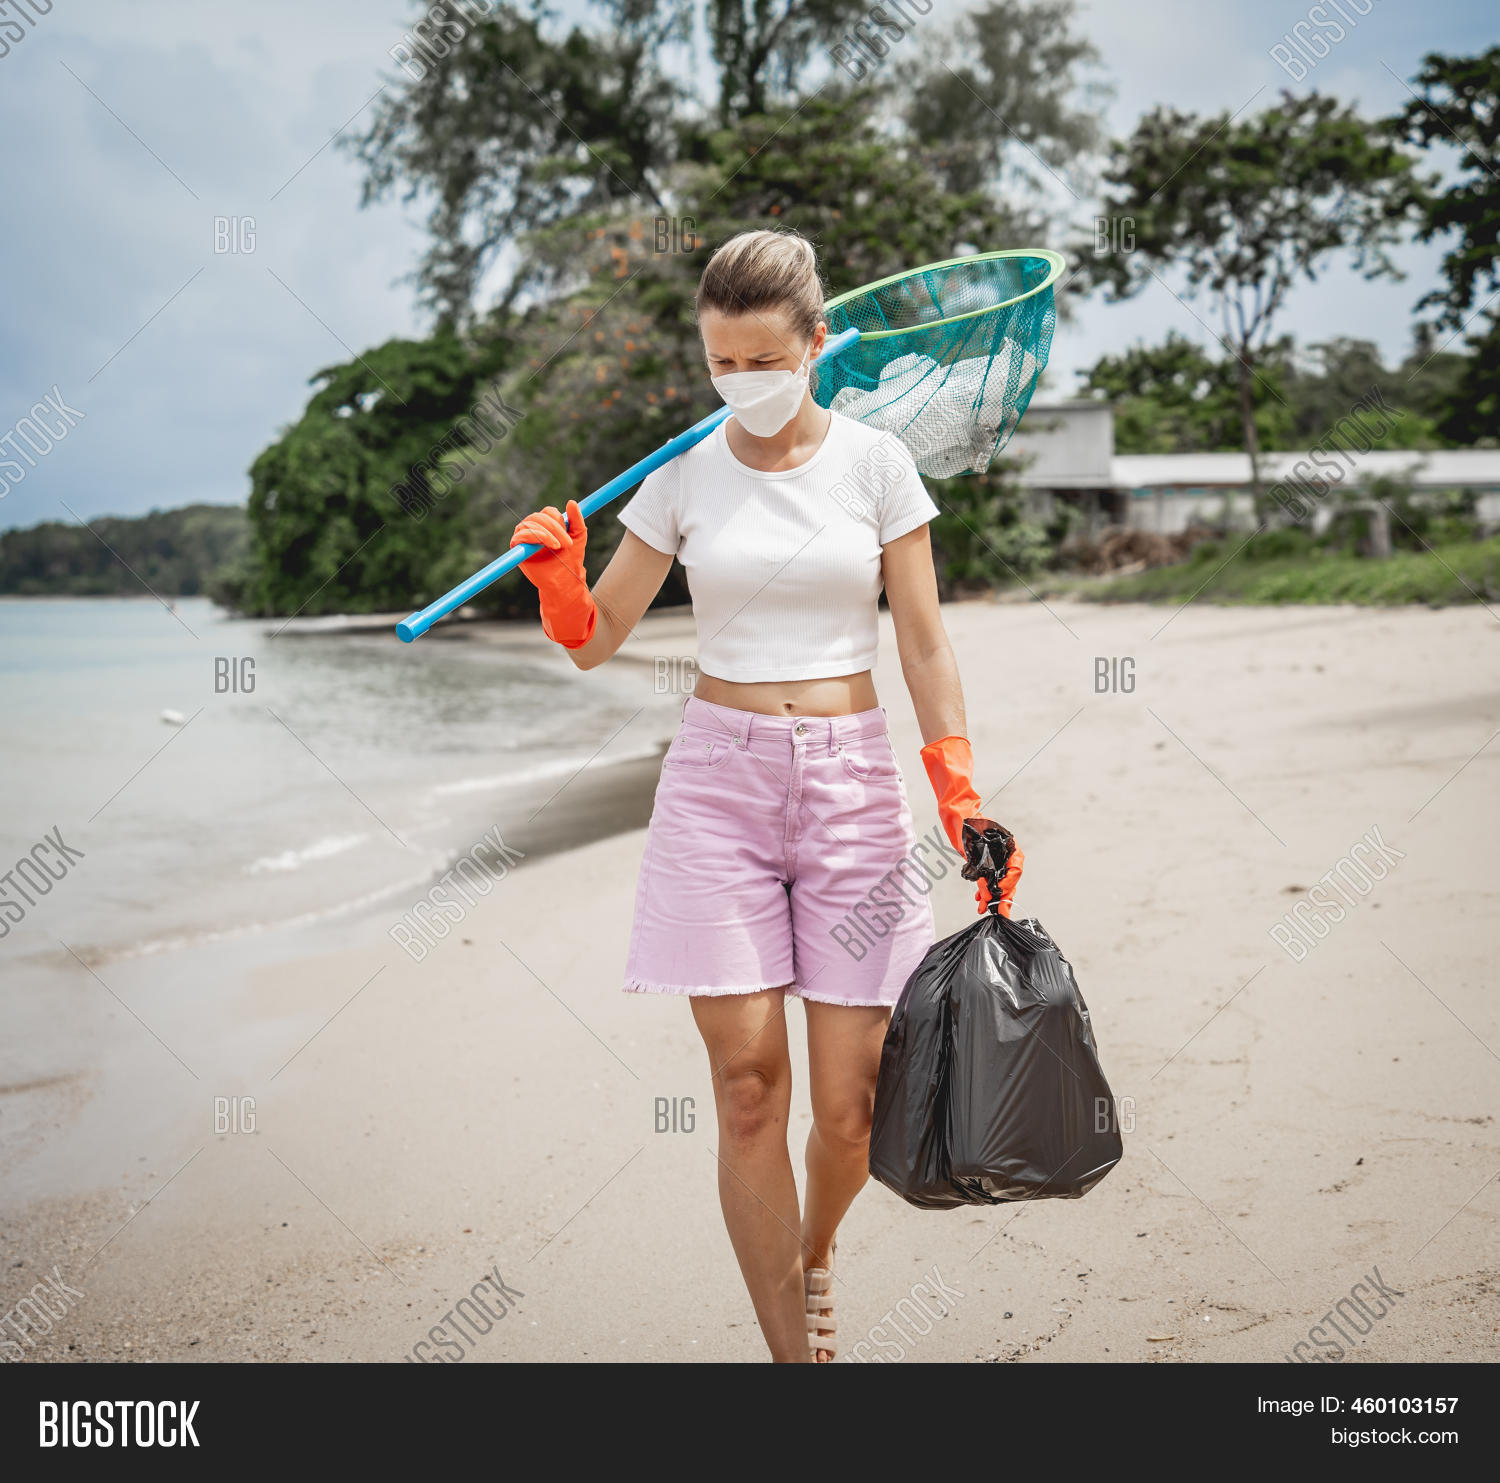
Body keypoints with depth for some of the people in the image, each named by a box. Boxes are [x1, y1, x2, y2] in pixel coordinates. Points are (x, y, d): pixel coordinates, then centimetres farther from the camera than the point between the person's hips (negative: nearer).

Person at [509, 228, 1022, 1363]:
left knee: (850, 1106, -1)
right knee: (748, 1084, -5)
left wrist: (963, 802, -3)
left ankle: (813, 1257, 33)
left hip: (853, 777, 0)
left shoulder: (875, 463, 2)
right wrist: (559, 577, -11)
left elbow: (925, 646, 4)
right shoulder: (681, 477, 5)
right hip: (719, 772, 1)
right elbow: (595, 639, 10)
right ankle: (791, 1345, 7)